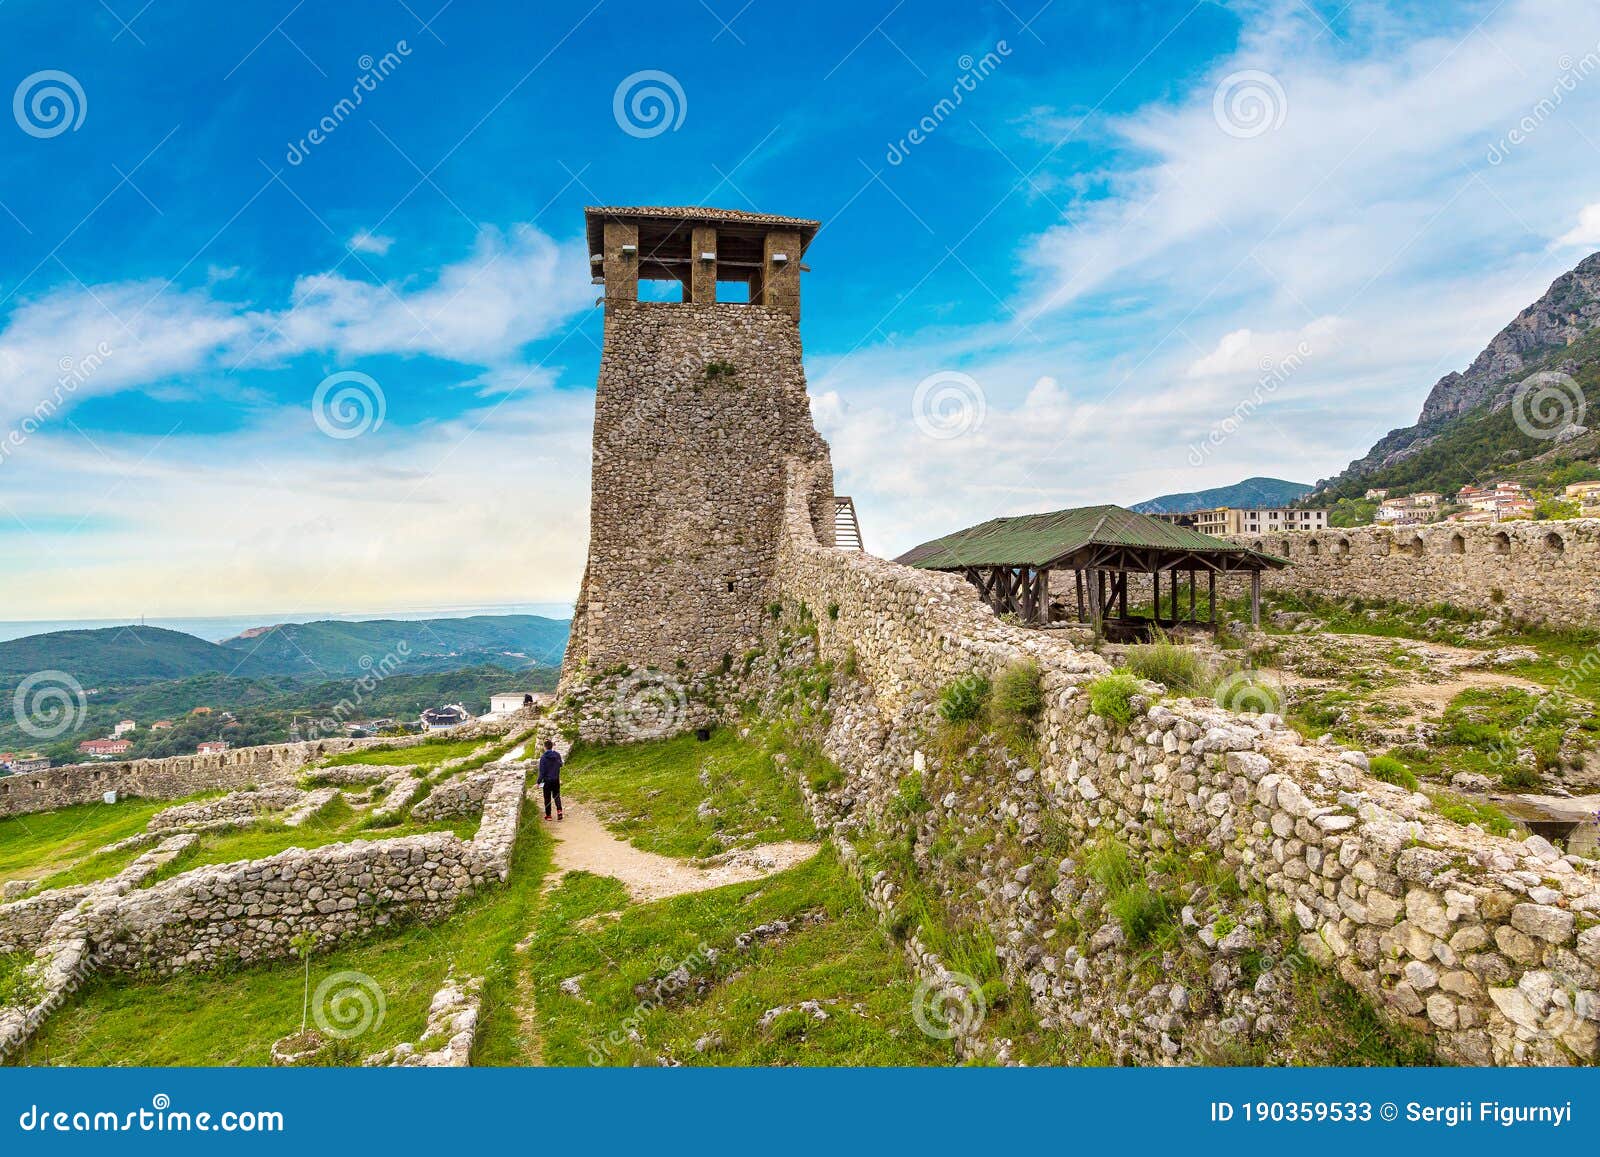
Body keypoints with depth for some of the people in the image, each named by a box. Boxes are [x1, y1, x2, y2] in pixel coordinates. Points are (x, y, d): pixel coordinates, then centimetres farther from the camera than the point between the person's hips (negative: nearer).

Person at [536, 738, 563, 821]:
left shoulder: (543, 757, -16)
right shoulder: (557, 755, -5)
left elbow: (542, 771, -14)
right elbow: (560, 765, 9)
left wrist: (538, 782, -6)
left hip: (547, 780, -3)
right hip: (556, 779, 3)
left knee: (547, 798, 10)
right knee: (556, 796, 15)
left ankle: (548, 815, 18)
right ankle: (559, 811, -3)